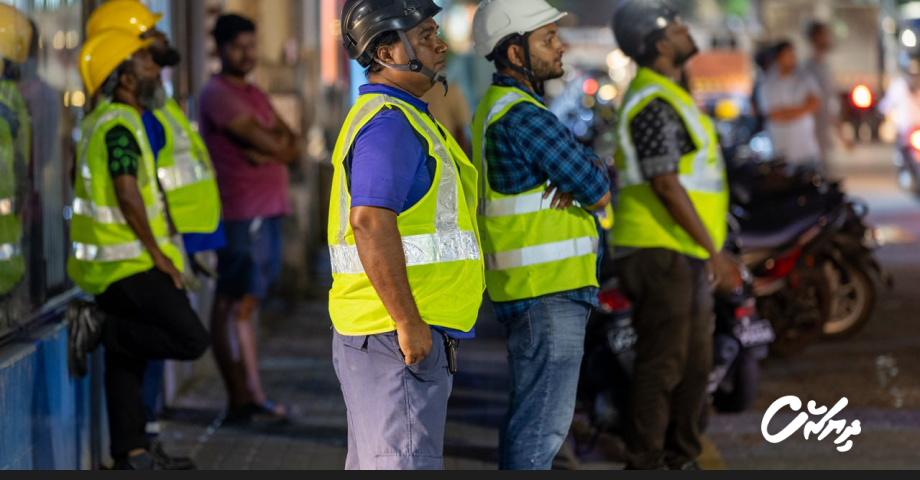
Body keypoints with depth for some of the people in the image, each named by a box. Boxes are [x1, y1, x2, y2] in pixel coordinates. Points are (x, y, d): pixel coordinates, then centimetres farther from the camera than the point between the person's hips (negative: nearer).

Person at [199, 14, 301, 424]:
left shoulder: (254, 95, 21)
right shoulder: (218, 94, -8)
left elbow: (291, 146, 11)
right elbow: (265, 142, -16)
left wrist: (271, 149, -8)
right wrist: (281, 144, 4)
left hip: (268, 212, 9)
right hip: (241, 213, -9)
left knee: (247, 303, 10)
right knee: (234, 305, -7)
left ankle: (251, 397, 13)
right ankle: (244, 399, -9)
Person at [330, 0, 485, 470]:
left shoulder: (391, 117, 20)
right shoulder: (389, 122, -15)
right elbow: (370, 222, -25)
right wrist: (408, 322, -25)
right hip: (397, 338, -11)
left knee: (372, 464, 13)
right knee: (405, 464, -11)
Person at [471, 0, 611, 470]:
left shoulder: (499, 107, 16)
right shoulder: (524, 116, -17)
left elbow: (596, 174, 16)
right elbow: (600, 193, -15)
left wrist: (585, 177, -7)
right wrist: (588, 184, 7)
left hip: (528, 289, 11)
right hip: (547, 291, -11)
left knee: (530, 413, 16)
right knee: (542, 419, -8)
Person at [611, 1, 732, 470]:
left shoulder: (671, 96, 18)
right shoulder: (654, 103, -16)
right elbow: (665, 185, -21)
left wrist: (709, 247, 14)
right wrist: (712, 249, -19)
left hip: (684, 254, 10)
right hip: (661, 253, -10)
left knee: (695, 361, 15)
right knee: (662, 363, -7)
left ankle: (680, 458, 23)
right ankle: (645, 463, -3)